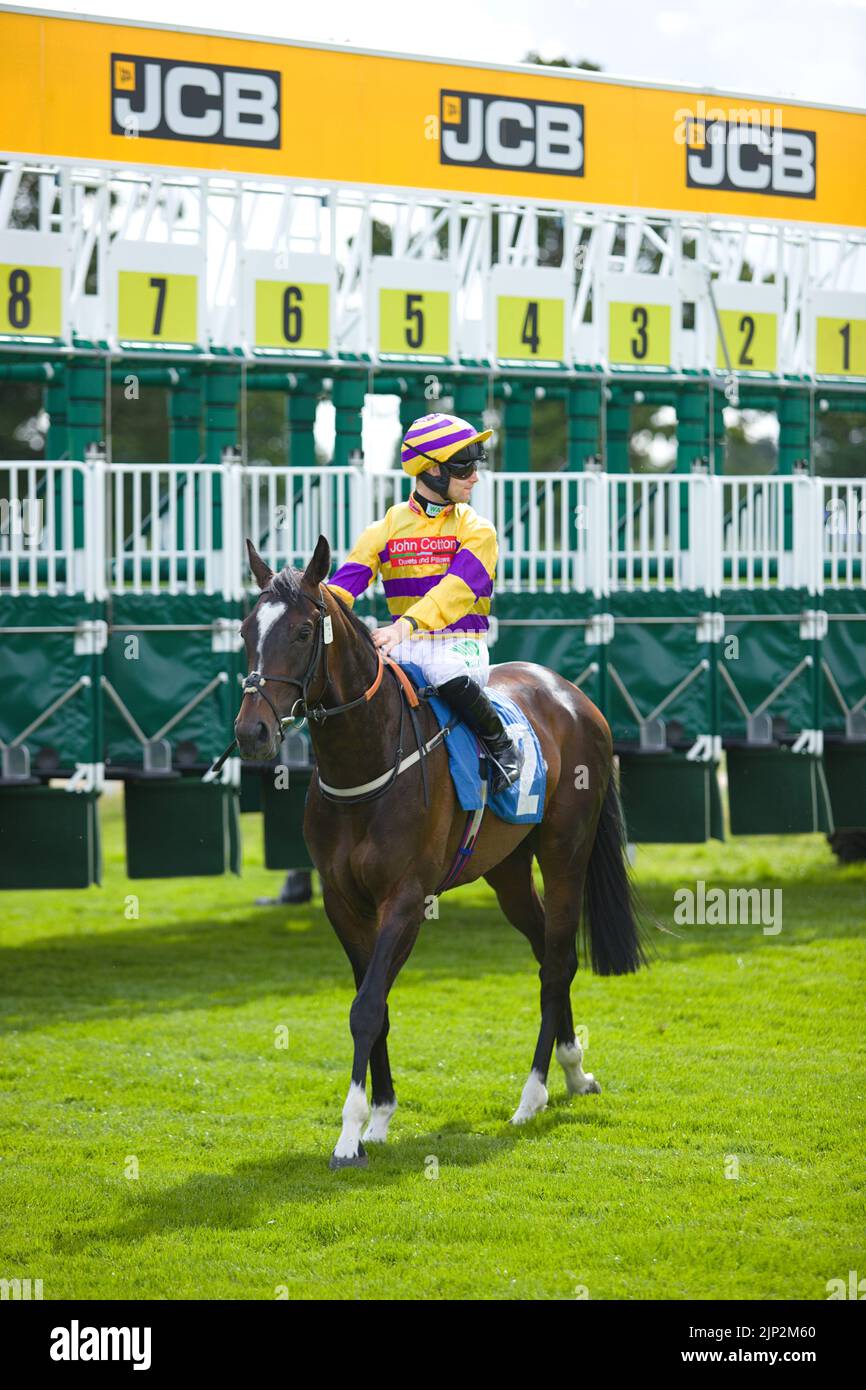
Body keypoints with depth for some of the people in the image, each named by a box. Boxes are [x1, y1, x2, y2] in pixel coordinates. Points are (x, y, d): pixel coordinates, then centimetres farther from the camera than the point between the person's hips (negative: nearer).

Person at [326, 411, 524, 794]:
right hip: (405, 647, 3)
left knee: (449, 676, -36)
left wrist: (405, 625, -36)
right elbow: (344, 583, -4)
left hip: (458, 644, -3)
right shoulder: (385, 529, 8)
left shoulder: (476, 530, 0)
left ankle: (501, 745, -10)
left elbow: (456, 588, -18)